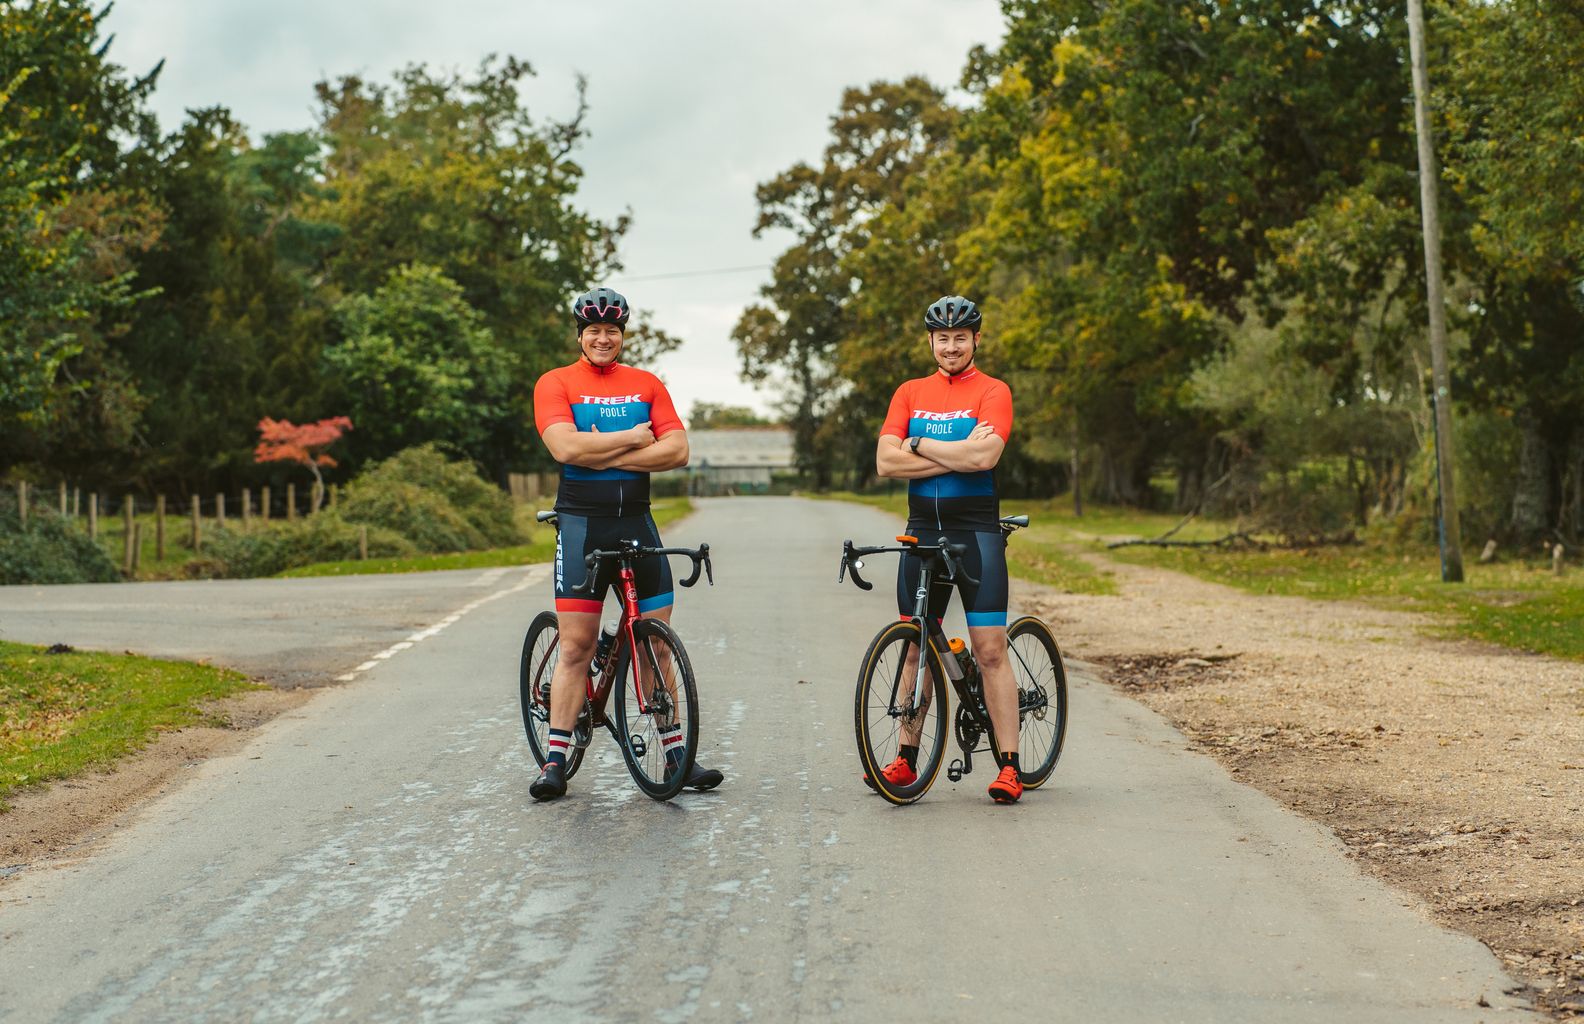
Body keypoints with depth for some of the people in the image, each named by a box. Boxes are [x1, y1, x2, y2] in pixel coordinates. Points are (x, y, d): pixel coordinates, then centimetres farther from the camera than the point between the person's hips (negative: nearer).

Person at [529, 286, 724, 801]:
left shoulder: (647, 385, 10)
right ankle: (556, 760, -1)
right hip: (581, 523, -3)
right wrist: (634, 438, -9)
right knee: (576, 646, -5)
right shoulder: (556, 383, 0)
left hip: (636, 522, 3)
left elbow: (677, 450, -2)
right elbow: (566, 447, -16)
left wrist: (608, 456, -11)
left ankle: (676, 752, 11)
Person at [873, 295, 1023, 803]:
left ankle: (1008, 766, -4)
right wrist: (957, 454, -12)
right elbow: (886, 461, -3)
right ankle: (906, 760, 16)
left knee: (991, 651, -6)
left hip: (977, 530, -4)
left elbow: (984, 456, -19)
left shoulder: (992, 392, -2)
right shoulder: (910, 393, 9)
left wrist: (919, 444, -9)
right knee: (915, 649, 8)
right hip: (922, 529, 4)